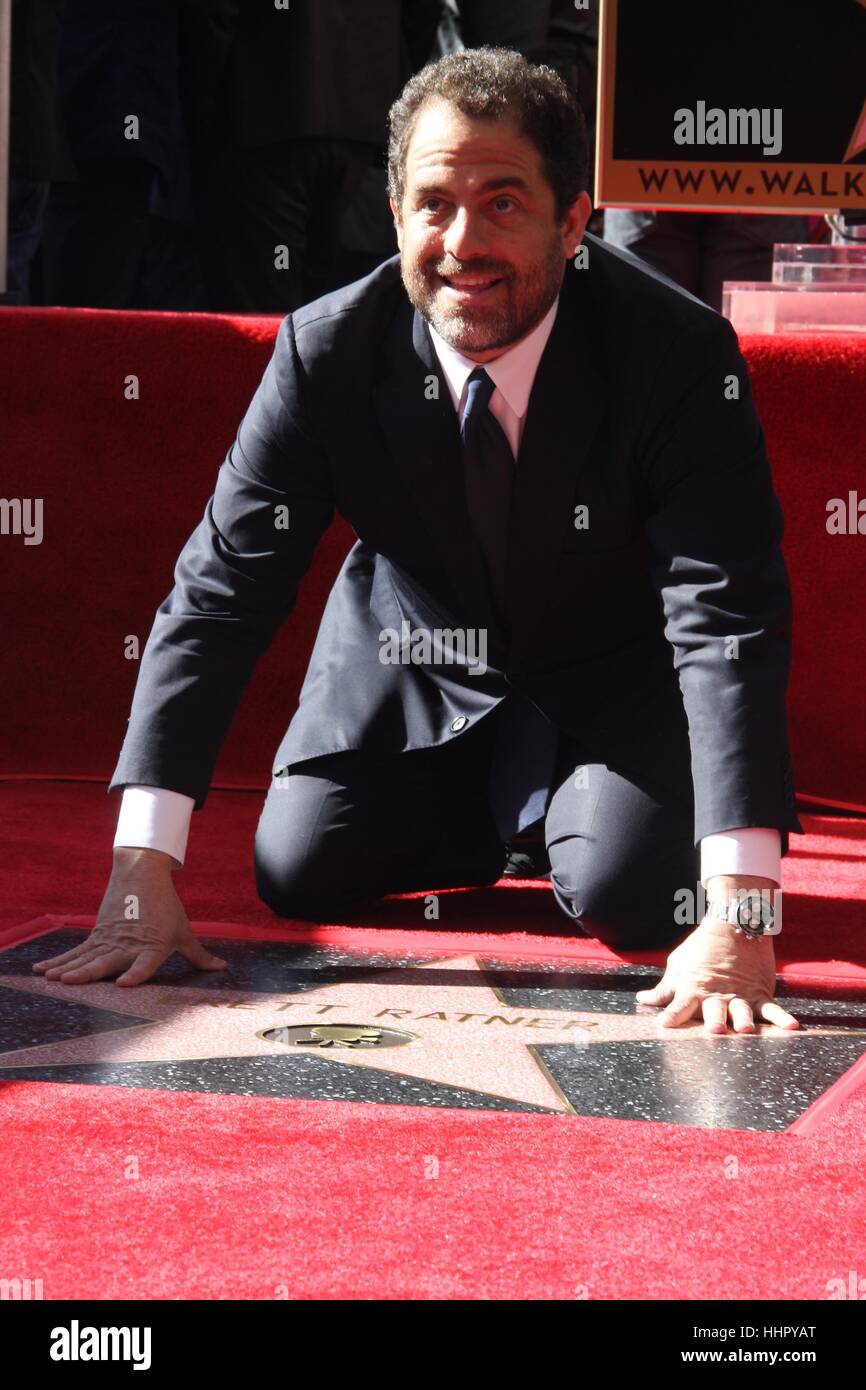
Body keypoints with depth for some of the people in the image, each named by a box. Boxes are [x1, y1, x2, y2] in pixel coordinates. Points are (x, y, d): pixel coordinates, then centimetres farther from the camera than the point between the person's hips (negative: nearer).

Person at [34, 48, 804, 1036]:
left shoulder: (680, 352, -31)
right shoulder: (325, 352, -23)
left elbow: (729, 617, -37)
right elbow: (220, 591, -23)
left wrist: (737, 915, -48)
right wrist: (141, 872, -34)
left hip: (610, 678, -2)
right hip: (417, 659, 2)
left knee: (628, 900, -22)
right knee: (298, 878, -9)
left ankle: (553, 794, 15)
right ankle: (499, 806, 21)